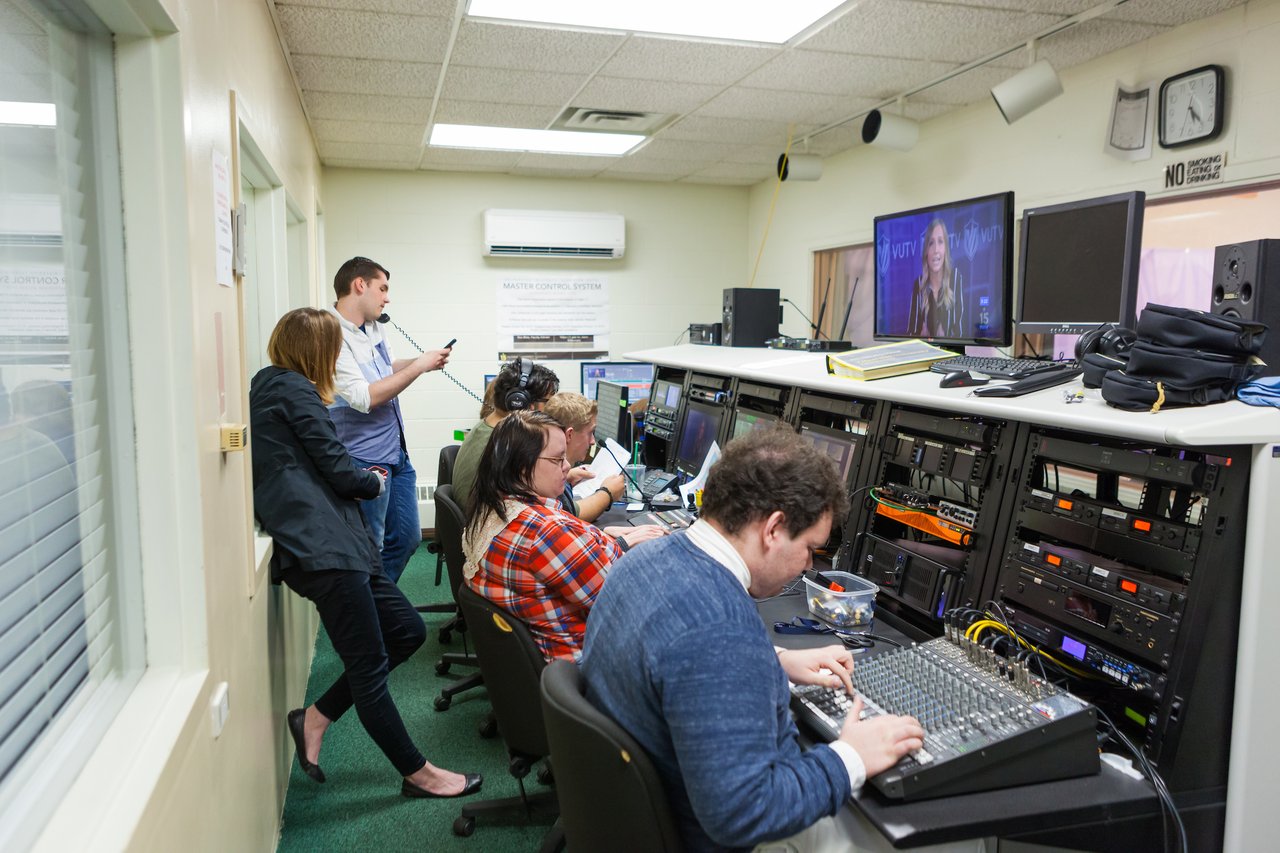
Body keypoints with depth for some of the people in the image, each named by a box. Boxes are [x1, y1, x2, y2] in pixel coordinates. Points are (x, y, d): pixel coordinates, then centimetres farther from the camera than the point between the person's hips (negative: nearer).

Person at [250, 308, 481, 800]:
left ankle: (315, 719, 18)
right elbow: (338, 470, -10)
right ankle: (417, 773, 8)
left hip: (328, 541, 10)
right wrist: (374, 482, 9)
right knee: (368, 665, -2)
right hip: (322, 544, -10)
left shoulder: (267, 386, 23)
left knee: (406, 630, 10)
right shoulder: (291, 387, -6)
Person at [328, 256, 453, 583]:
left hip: (396, 452, 9)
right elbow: (363, 397, -25)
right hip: (365, 459, -9)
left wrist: (423, 361, 6)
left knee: (407, 537, 18)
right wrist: (418, 367, -20)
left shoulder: (375, 327, 7)